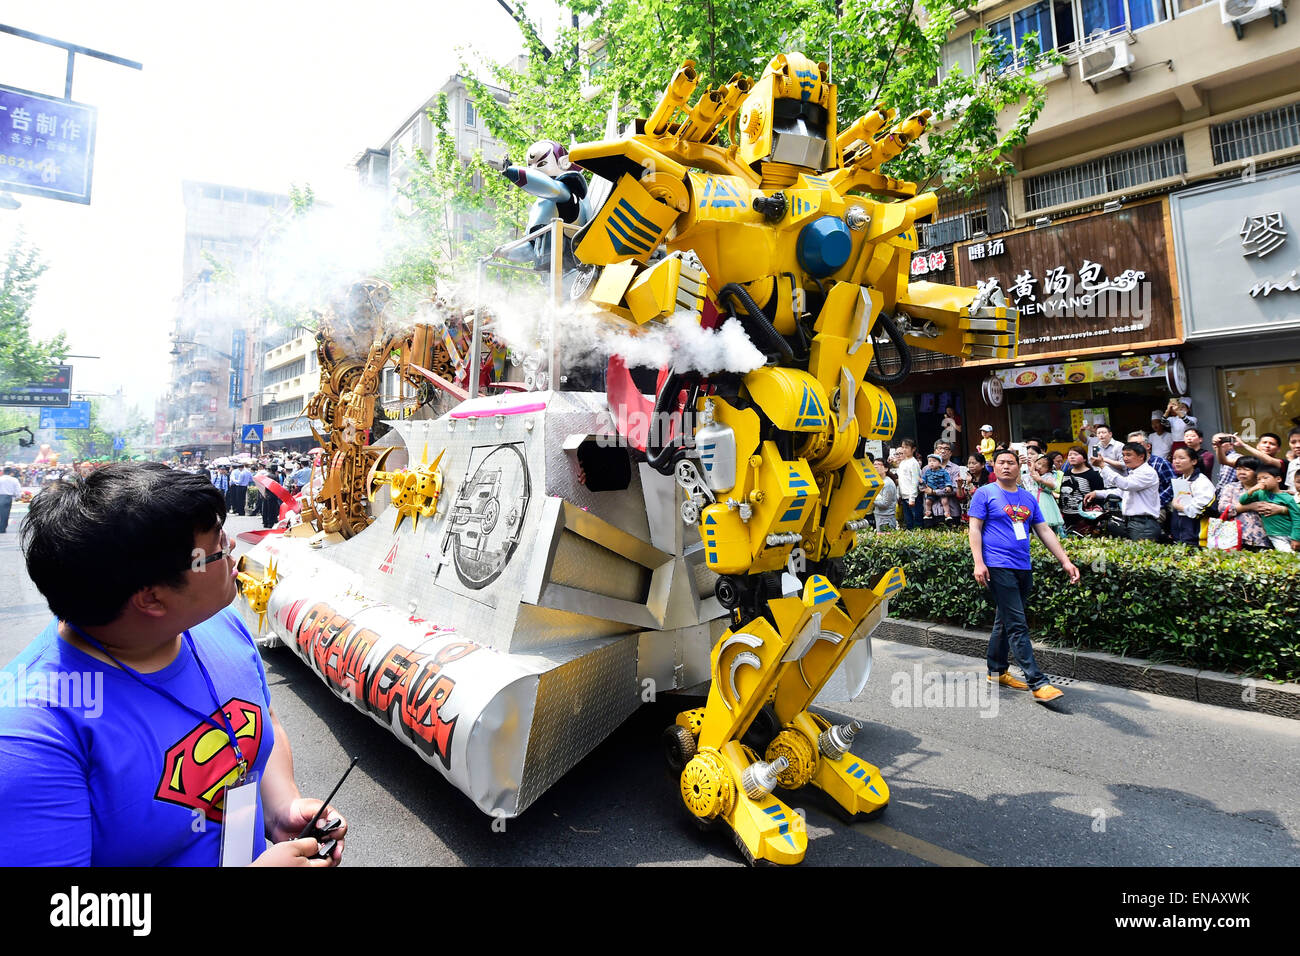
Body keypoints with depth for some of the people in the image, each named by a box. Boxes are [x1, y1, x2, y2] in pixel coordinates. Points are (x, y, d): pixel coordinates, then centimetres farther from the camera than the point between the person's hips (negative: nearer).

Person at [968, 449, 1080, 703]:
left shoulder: (1027, 498, 15)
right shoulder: (985, 494, -2)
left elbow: (1044, 531, 16)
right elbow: (975, 529, -6)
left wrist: (1065, 561, 9)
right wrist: (978, 562, -16)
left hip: (1023, 568, 7)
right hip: (998, 567, -7)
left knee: (1005, 623, 15)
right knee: (1017, 625, -8)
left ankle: (996, 672, 27)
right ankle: (1037, 682, -8)